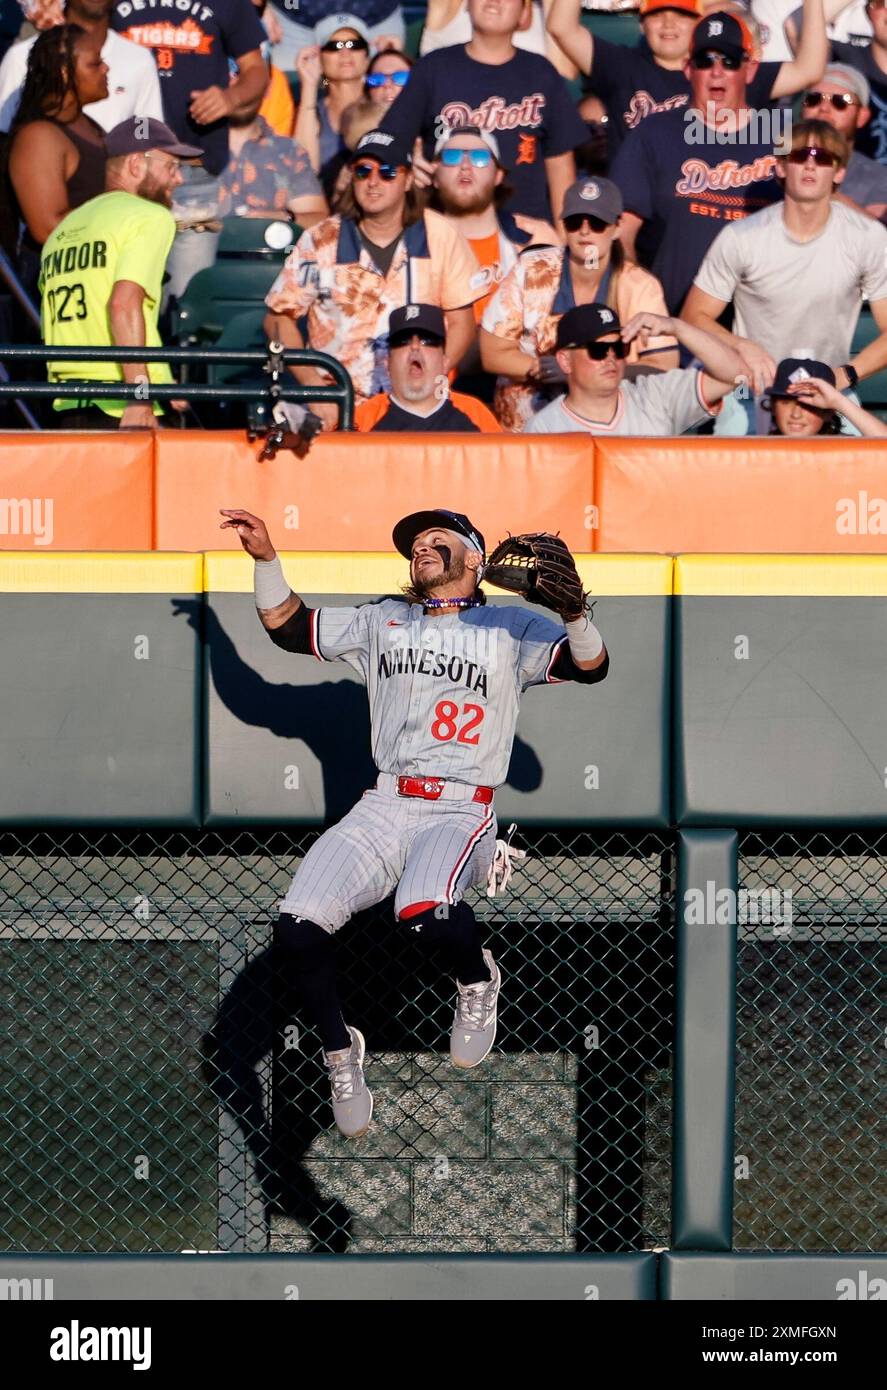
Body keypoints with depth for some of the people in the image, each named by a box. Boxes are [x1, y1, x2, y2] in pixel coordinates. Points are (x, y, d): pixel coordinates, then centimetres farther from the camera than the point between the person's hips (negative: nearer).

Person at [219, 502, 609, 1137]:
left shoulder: (512, 628, 6)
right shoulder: (382, 623, 19)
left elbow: (591, 667, -7)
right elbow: (289, 628, 21)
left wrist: (572, 608, -26)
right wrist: (267, 559, 7)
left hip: (462, 814, -4)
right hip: (382, 809, 4)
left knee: (428, 912, -37)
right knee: (297, 928, -19)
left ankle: (478, 980, -1)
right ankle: (340, 1050, 7)